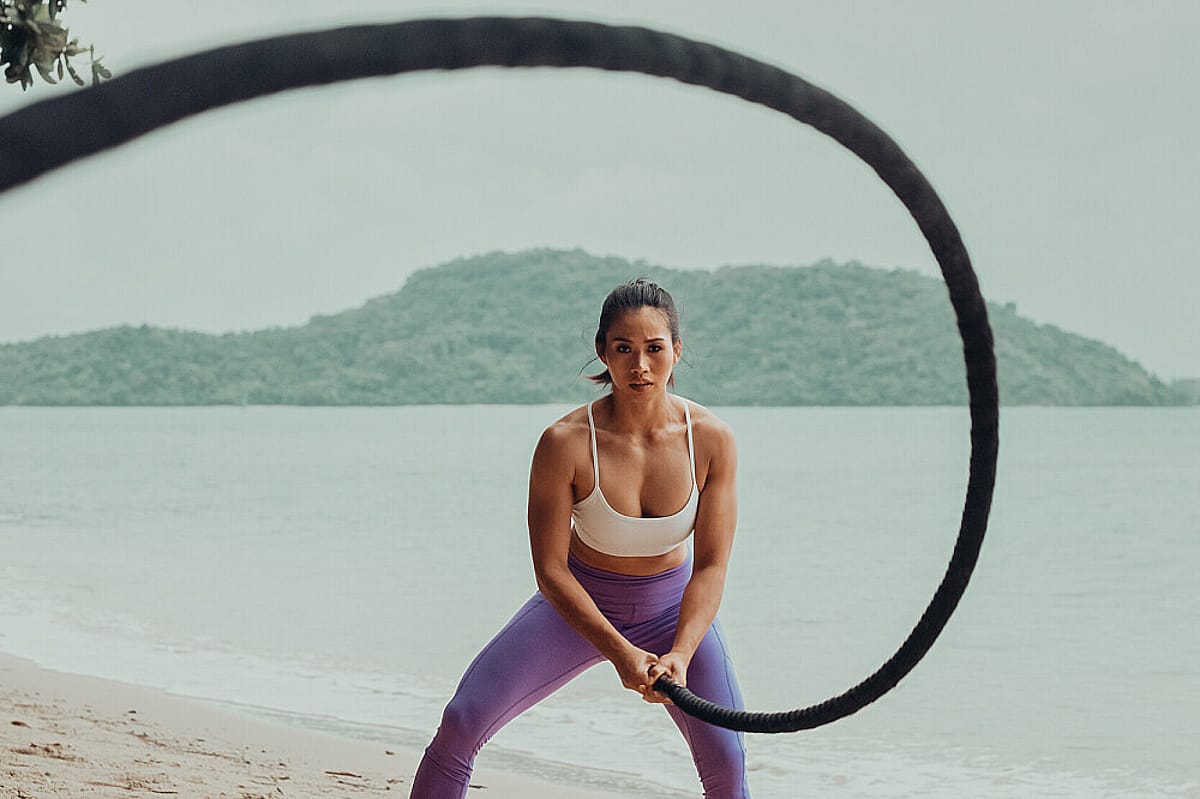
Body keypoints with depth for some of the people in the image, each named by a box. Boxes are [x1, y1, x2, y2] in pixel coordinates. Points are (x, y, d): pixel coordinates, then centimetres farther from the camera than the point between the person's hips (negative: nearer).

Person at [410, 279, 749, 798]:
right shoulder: (566, 443, -26)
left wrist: (680, 655, -30)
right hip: (578, 602, -1)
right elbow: (550, 570, -20)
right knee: (462, 721, -14)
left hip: (673, 606, 1)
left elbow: (711, 567, -16)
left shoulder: (711, 439, -20)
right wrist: (620, 652, -29)